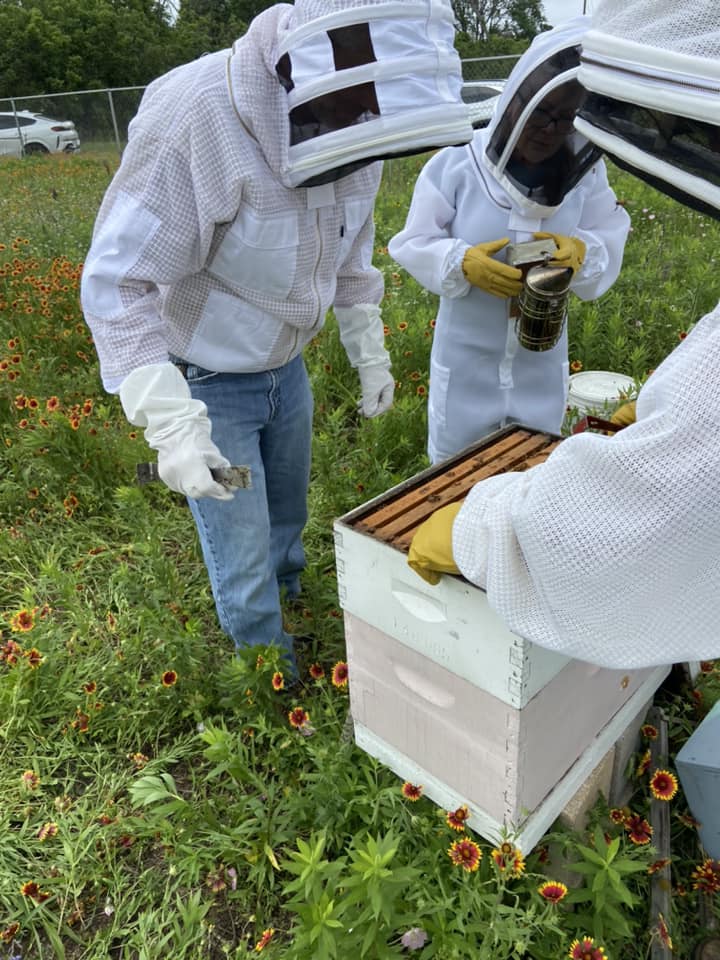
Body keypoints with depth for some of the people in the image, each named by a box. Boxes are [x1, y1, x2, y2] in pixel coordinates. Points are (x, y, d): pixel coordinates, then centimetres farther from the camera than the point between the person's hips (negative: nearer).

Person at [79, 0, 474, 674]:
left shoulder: (355, 128, -10)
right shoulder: (195, 115, -31)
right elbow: (116, 280, -29)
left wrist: (370, 354, 9)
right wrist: (171, 422, -36)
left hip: (285, 366, 6)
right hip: (203, 382, -5)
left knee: (287, 512, 25)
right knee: (243, 547, 9)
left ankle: (287, 584, 56)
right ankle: (268, 657, 37)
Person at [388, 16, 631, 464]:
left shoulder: (587, 173, -4)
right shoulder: (456, 163, -11)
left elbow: (609, 255, -3)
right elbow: (414, 245, -9)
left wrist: (582, 253, -27)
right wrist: (464, 263, -29)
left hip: (542, 365, 3)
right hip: (466, 361, -2)